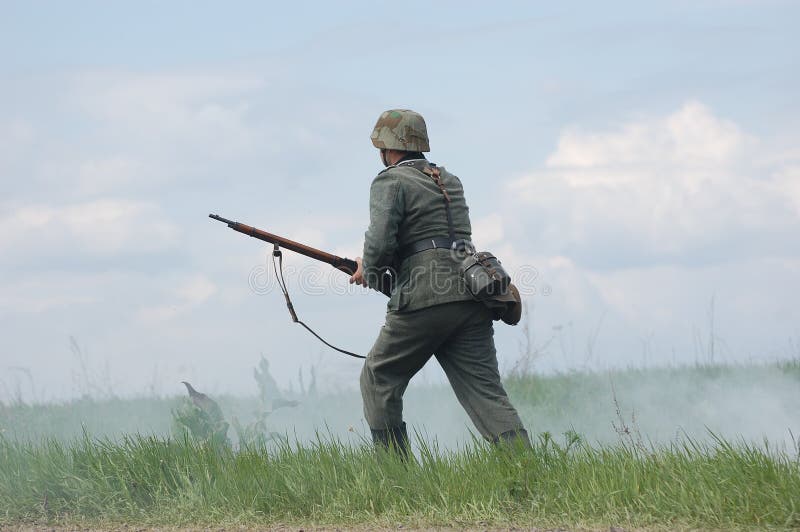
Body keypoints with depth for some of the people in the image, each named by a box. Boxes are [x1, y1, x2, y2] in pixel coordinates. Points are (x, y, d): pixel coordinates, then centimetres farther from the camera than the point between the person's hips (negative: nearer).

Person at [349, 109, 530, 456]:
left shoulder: (390, 182, 0)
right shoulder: (450, 181, 24)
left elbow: (380, 242, -13)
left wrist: (368, 272, 8)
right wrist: (383, 267, 31)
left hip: (426, 298, -6)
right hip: (472, 298, 6)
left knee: (379, 379, 12)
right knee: (485, 391, -1)